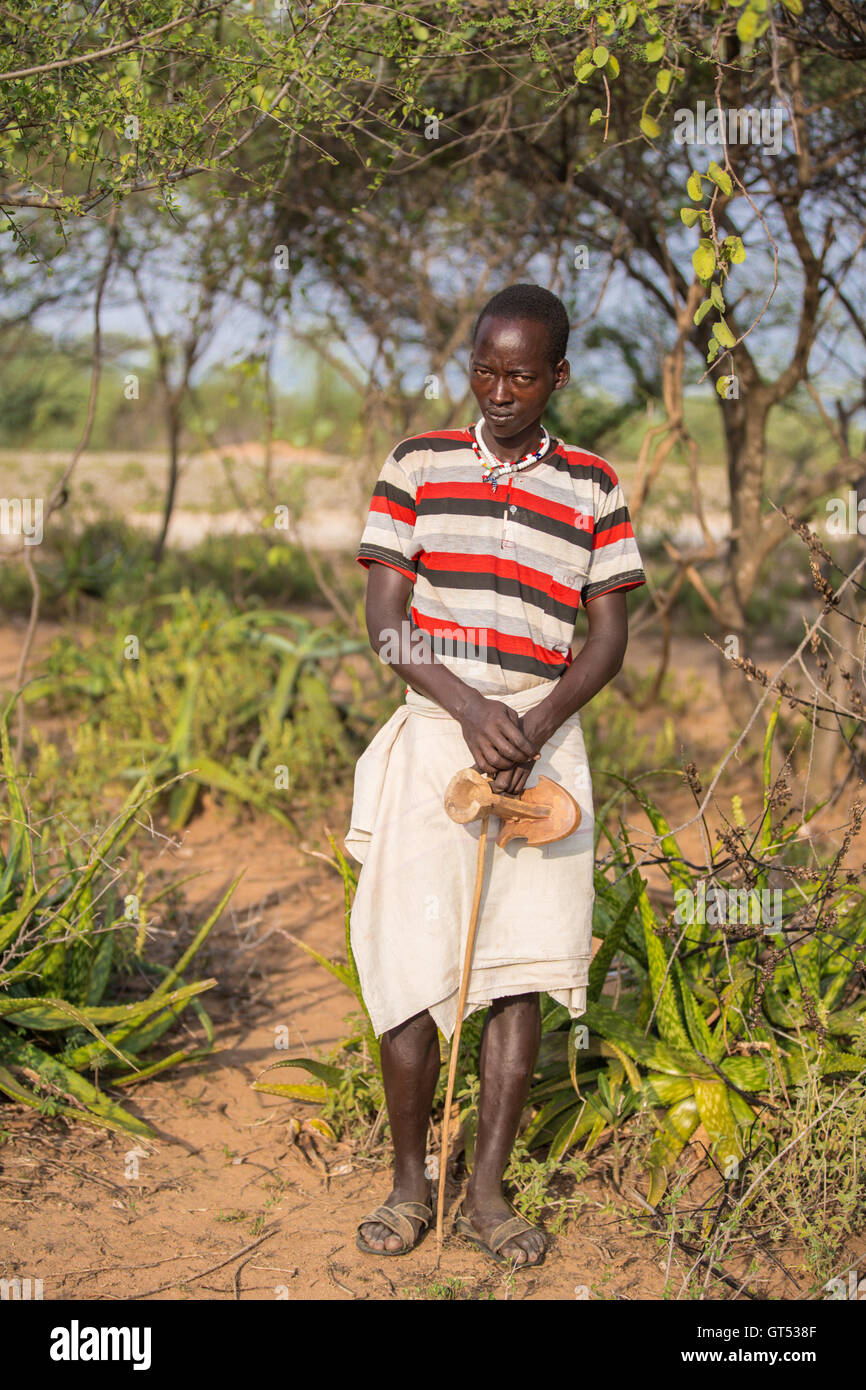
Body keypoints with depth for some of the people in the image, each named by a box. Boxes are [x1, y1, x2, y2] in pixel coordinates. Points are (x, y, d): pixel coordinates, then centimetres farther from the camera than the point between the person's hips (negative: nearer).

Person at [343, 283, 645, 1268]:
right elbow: (384, 620, -1)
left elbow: (608, 636, 5)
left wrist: (536, 724, -13)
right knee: (413, 961, -4)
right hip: (434, 730, -1)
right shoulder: (416, 466, 5)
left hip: (543, 737, 1)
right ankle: (409, 1182, 12)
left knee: (522, 965, 0)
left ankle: (487, 1191, 11)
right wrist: (471, 709, -16)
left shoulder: (592, 487, 8)